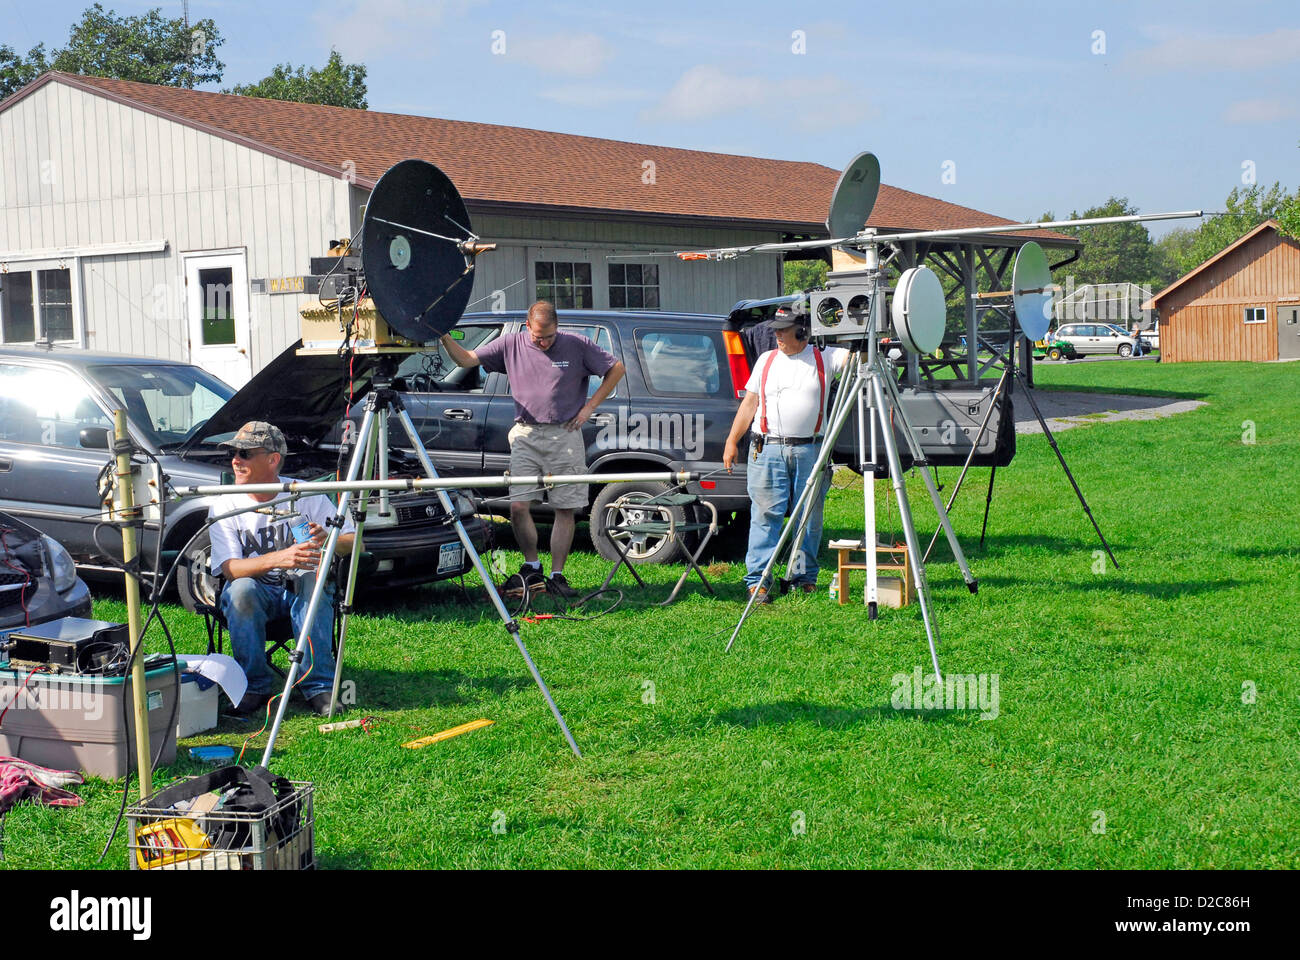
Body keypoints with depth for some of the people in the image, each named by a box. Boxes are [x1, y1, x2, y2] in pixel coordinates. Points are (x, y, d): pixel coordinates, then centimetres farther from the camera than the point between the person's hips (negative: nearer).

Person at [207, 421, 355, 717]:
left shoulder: (306, 495, -4)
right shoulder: (224, 506, -5)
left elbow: (353, 542, -5)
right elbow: (229, 568, -18)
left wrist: (328, 540, -30)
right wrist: (278, 559, -36)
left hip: (299, 591, 0)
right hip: (255, 592, 0)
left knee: (313, 579, -33)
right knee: (241, 589, -33)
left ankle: (319, 686, -28)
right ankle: (255, 686, -18)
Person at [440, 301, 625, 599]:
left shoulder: (577, 346, 1)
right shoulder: (511, 346, 5)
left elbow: (616, 369, 9)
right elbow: (467, 359, 6)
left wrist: (589, 407, 3)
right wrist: (445, 338, -13)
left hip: (565, 436, -1)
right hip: (525, 436, 1)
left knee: (565, 509, 0)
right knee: (518, 506, -8)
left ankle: (557, 575, 8)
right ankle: (531, 567, 12)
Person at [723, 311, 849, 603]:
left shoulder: (824, 358, 7)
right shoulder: (766, 360, 13)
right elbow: (749, 403, 14)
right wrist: (732, 441, 10)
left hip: (811, 450, 0)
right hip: (767, 450, 1)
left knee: (810, 518, 4)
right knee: (765, 515, -4)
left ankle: (805, 577, 15)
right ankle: (757, 581, -2)